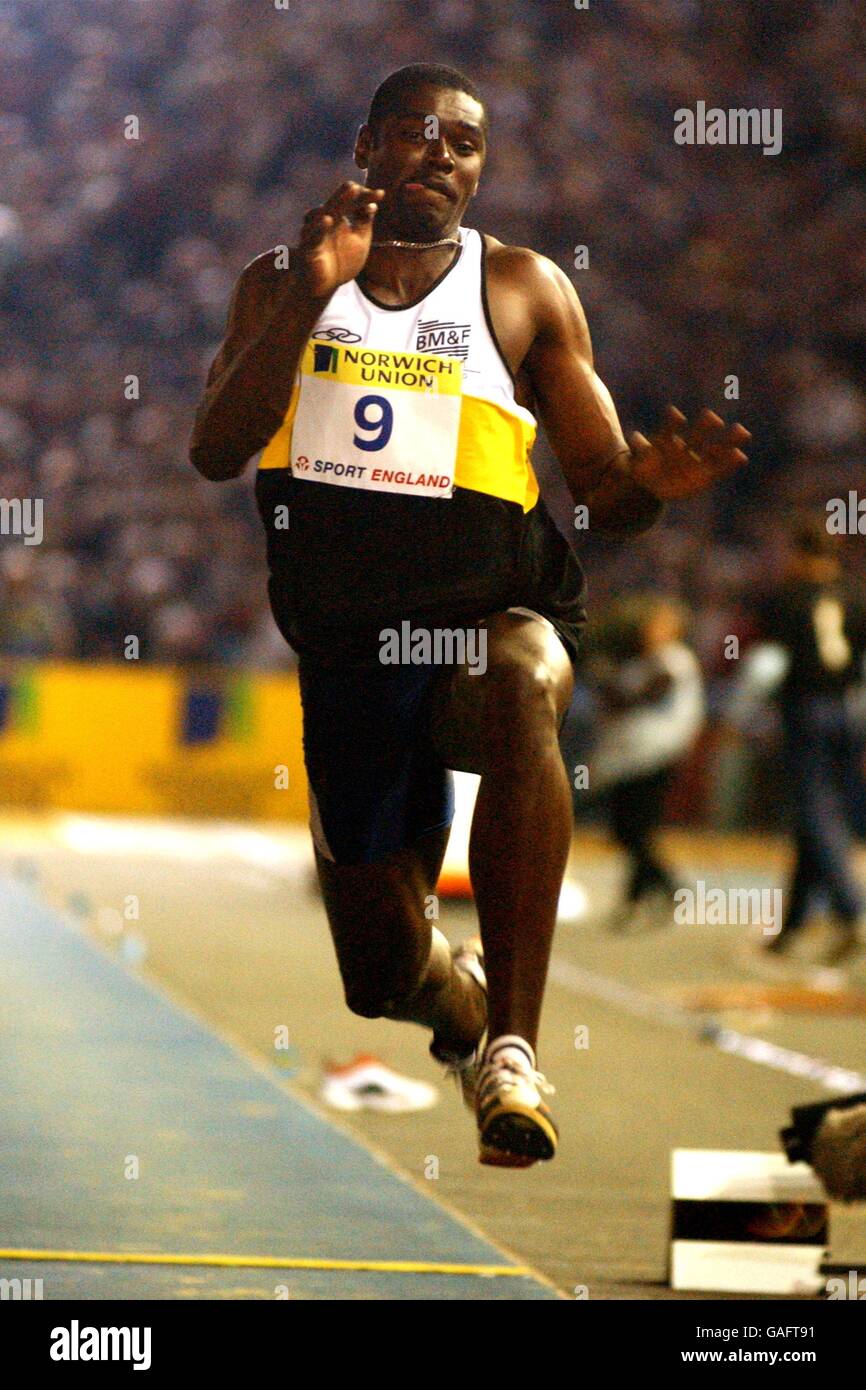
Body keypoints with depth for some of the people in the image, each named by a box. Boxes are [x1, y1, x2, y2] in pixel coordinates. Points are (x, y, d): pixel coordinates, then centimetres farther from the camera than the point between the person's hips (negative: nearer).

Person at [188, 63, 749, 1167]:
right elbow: (214, 453, -5)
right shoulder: (281, 281, 9)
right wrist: (310, 294, -14)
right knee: (381, 968, 6)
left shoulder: (524, 288, 6)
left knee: (519, 691, -41)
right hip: (346, 644, 2)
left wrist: (650, 482, -19)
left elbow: (601, 493, 6)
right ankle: (466, 997, 47)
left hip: (494, 614, -2)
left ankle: (511, 1049, -45)